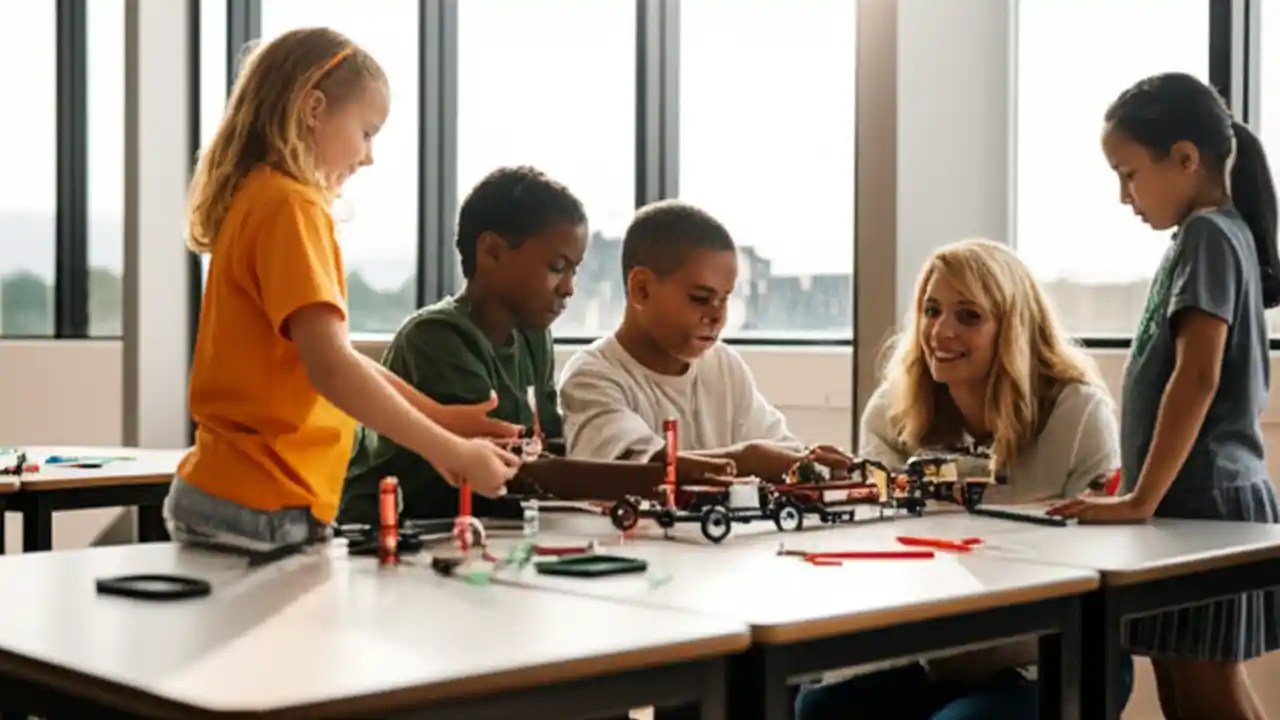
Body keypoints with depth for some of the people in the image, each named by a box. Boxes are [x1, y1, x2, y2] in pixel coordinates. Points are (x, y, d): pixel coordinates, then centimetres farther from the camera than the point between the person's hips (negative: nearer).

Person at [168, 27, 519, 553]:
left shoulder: (258, 199, 13)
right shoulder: (289, 206, -15)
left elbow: (333, 355, 15)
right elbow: (330, 367, -25)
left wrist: (440, 417, 10)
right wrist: (453, 453, -20)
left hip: (227, 491, 9)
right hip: (261, 511, -9)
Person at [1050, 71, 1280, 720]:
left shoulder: (1207, 235, -13)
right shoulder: (1222, 234, 17)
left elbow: (1198, 378, -23)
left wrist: (1140, 500, -21)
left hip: (1200, 501, -10)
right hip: (1199, 499, 10)